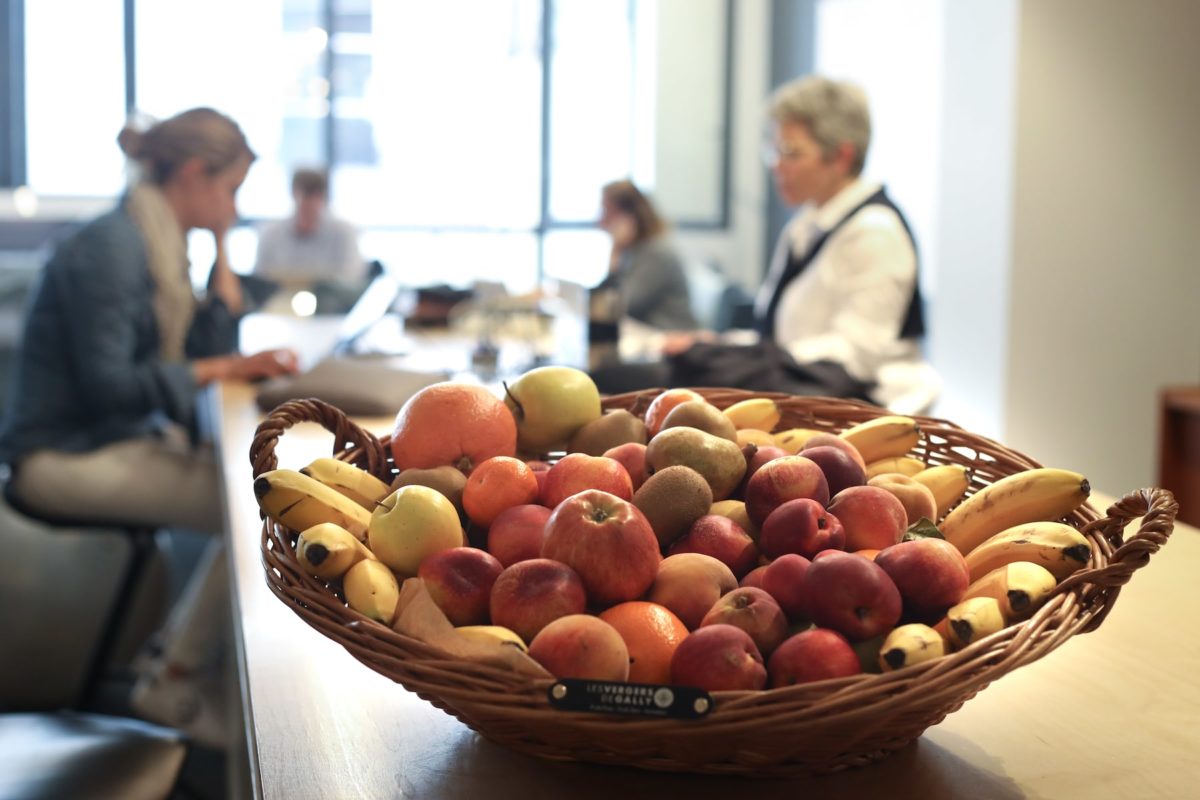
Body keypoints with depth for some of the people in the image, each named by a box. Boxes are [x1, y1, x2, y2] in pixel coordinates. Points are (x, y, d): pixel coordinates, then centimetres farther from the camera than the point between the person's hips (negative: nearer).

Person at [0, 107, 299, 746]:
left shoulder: (162, 241, 10)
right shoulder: (111, 248, -19)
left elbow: (215, 349, 10)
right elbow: (105, 385, -23)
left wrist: (220, 248, 5)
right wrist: (215, 371, -19)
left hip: (126, 437, 10)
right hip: (66, 458, -10)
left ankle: (178, 640, 9)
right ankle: (175, 682, -6)